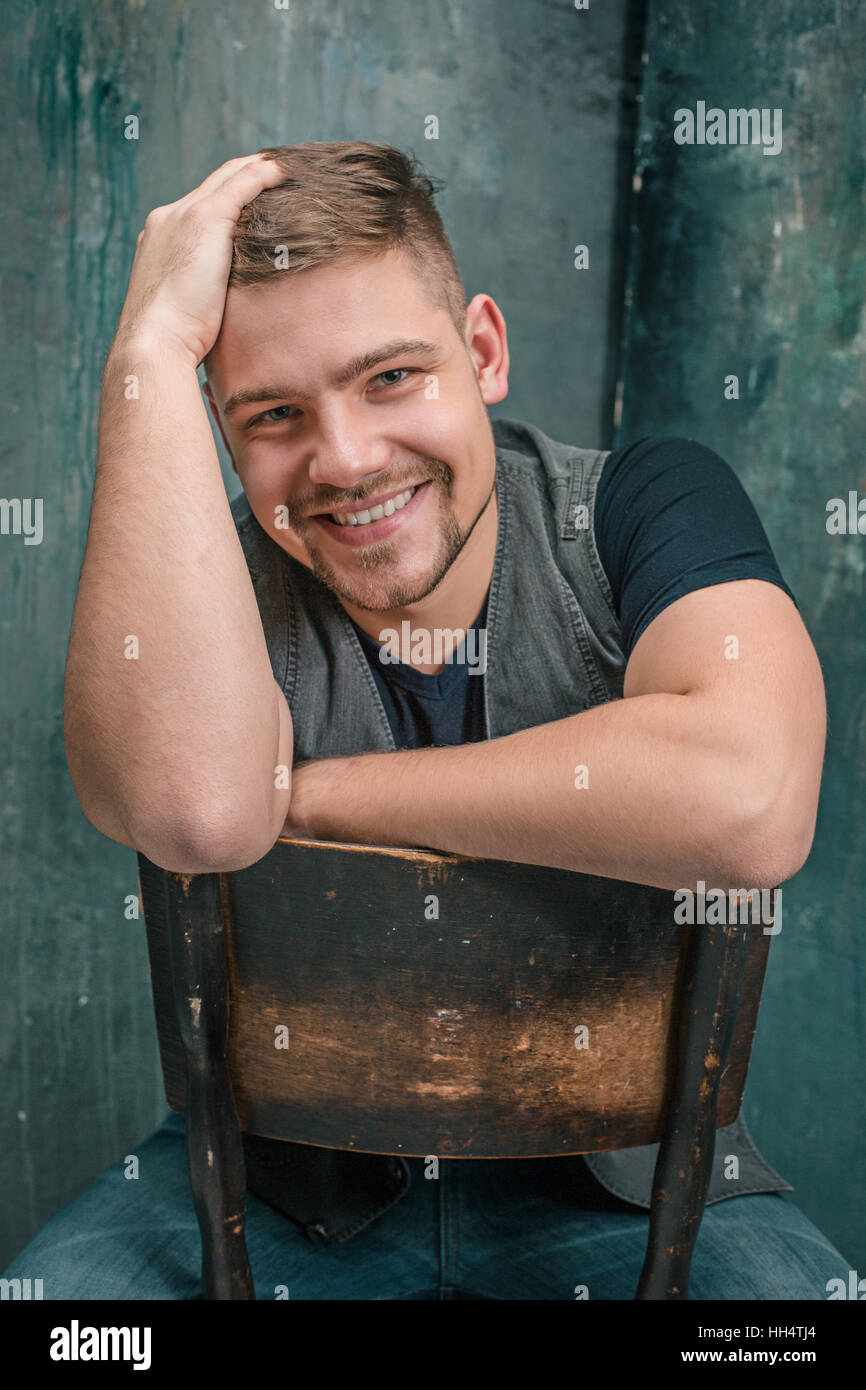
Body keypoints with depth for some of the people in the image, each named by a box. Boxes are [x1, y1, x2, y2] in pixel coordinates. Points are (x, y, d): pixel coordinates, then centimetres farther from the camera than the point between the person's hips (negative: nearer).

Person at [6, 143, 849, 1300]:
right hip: (293, 1170, 1)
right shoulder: (202, 578, -10)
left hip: (621, 1172, 0)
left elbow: (751, 807, -32)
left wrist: (308, 793, -23)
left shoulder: (649, 501, -12)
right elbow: (194, 807, -34)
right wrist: (153, 349, -28)